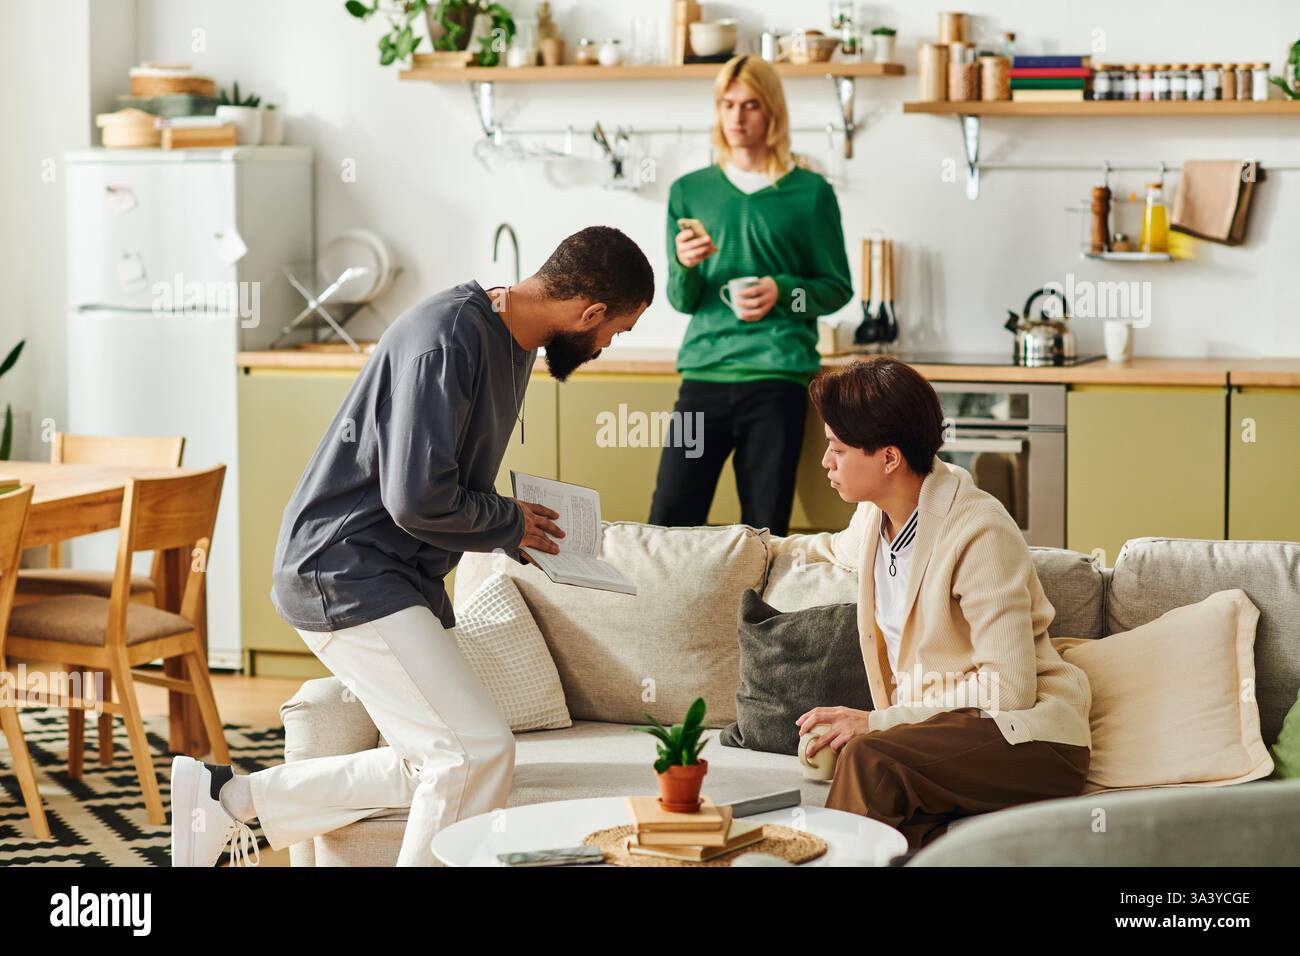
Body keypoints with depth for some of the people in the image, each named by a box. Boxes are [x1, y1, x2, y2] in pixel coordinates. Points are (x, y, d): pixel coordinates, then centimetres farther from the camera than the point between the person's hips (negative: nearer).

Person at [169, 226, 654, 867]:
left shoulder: (509, 342, 11)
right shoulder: (449, 338, -22)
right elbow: (420, 498, -26)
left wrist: (516, 526, 6)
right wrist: (509, 525, -9)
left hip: (397, 578, 10)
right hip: (347, 574, -10)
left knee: (432, 765, 10)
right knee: (478, 751, -15)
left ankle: (226, 799, 18)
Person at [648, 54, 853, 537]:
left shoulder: (810, 193, 4)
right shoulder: (690, 191, 10)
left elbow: (837, 288, 8)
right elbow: (682, 301, 11)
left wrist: (782, 293, -10)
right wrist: (686, 265, -11)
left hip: (778, 374, -2)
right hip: (705, 371, 2)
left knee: (765, 527, 1)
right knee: (671, 515, -5)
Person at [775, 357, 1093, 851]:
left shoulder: (980, 533, -16)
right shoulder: (876, 515, 10)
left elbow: (1009, 688, -20)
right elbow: (839, 549, 39)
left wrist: (877, 722, -21)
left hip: (1028, 738, -6)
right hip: (935, 731, 6)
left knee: (869, 758, -34)